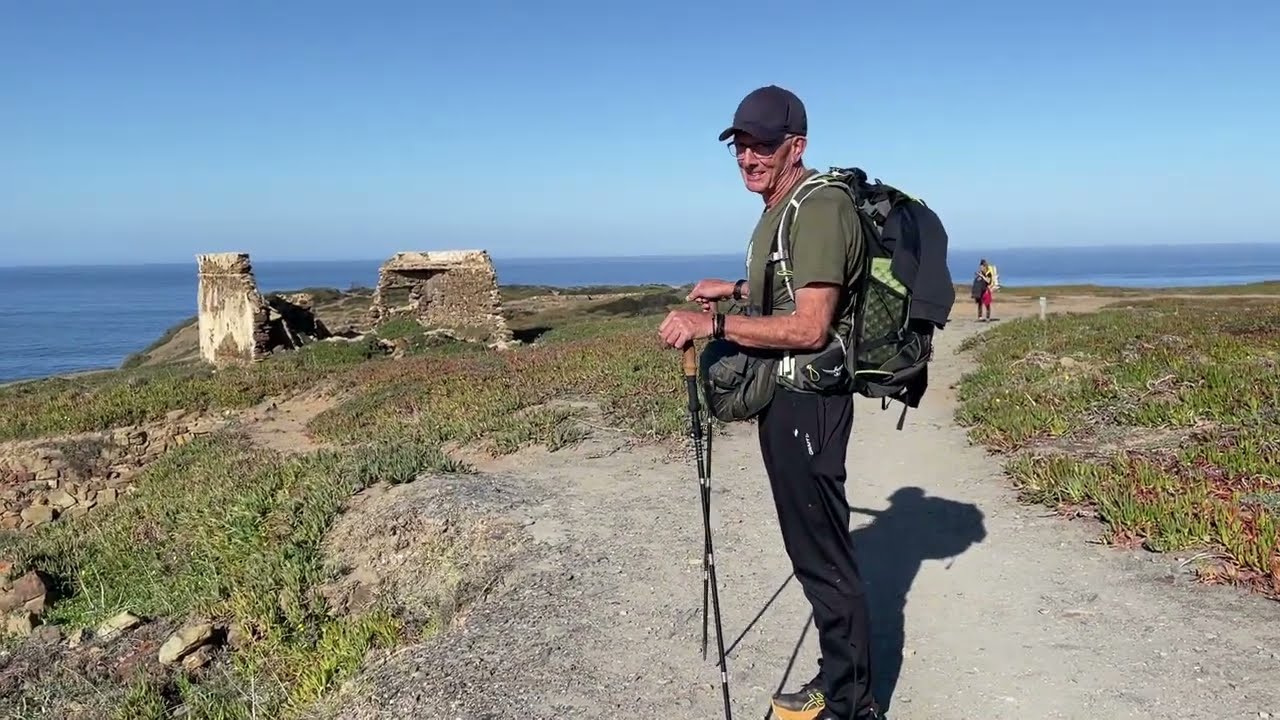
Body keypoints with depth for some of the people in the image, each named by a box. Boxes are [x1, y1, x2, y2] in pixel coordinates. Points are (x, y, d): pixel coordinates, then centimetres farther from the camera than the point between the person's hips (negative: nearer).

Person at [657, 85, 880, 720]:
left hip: (808, 398, -11)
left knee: (822, 552, -2)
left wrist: (715, 324, -26)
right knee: (813, 546, 17)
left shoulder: (819, 208, -17)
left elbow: (810, 327, -25)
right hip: (785, 397, 11)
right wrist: (738, 290, 25)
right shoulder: (780, 207, 16)